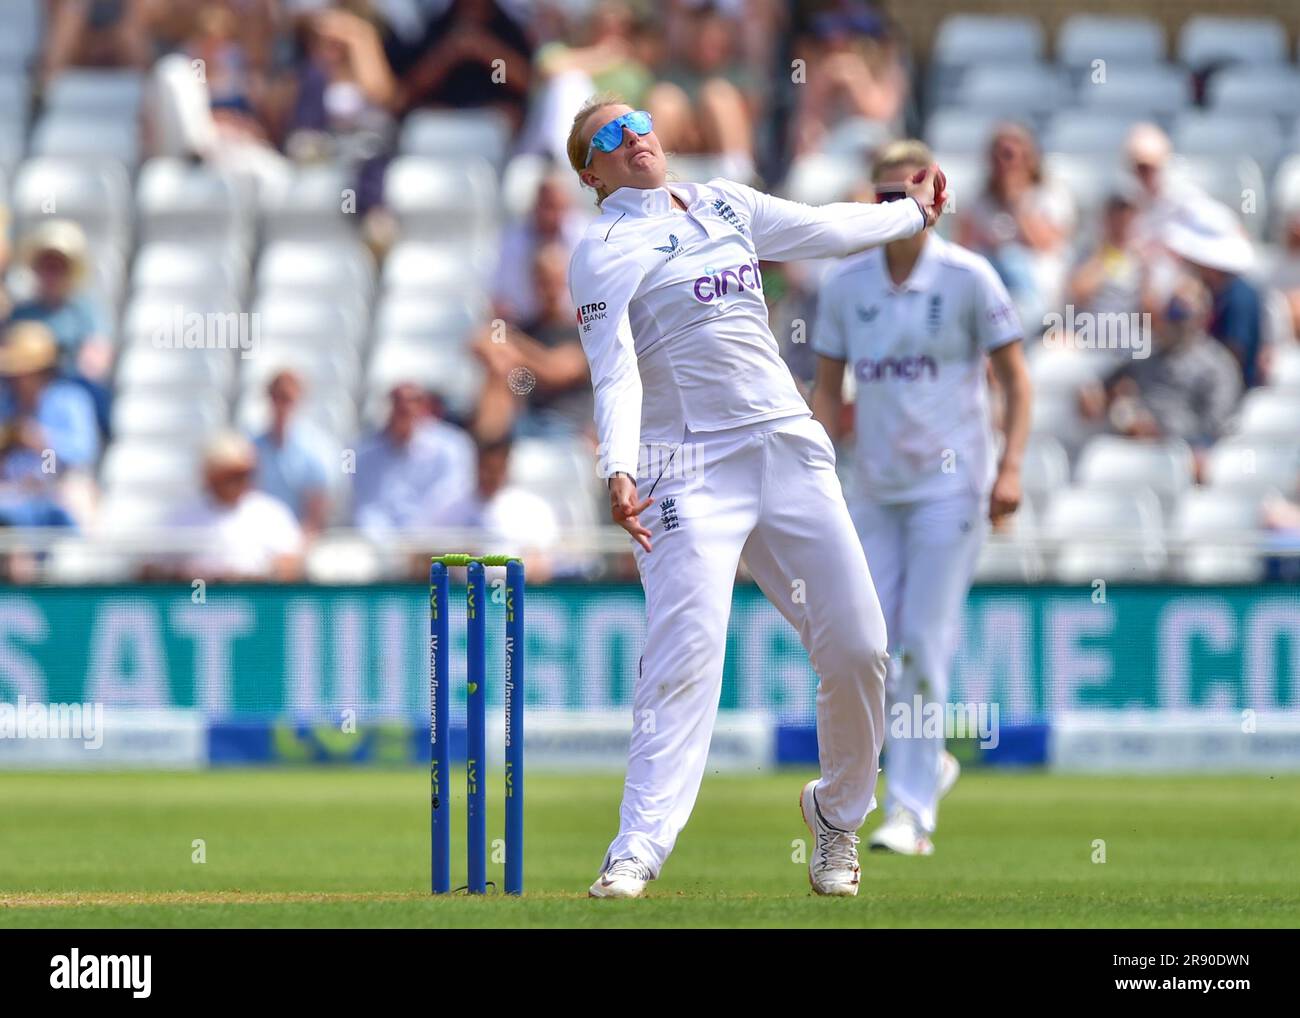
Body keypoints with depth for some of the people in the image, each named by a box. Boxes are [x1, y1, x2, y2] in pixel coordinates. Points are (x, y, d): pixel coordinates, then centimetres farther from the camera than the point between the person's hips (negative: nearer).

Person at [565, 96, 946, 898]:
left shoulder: (726, 206, 20)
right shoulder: (603, 252, 2)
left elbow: (825, 230, 35)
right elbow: (615, 371, -10)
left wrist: (913, 211, 47)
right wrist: (619, 471, -26)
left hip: (790, 448, 5)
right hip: (689, 466, -5)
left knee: (858, 649, -1)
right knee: (688, 647, -21)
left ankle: (838, 811, 22)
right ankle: (639, 849, -24)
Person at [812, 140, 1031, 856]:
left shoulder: (967, 278, -5)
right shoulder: (846, 283, 6)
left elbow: (1014, 375, -2)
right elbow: (828, 390, 12)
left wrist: (1010, 467, -13)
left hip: (950, 484, -5)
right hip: (874, 492, 5)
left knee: (924, 642, -9)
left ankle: (912, 811, -6)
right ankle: (929, 763, 27)